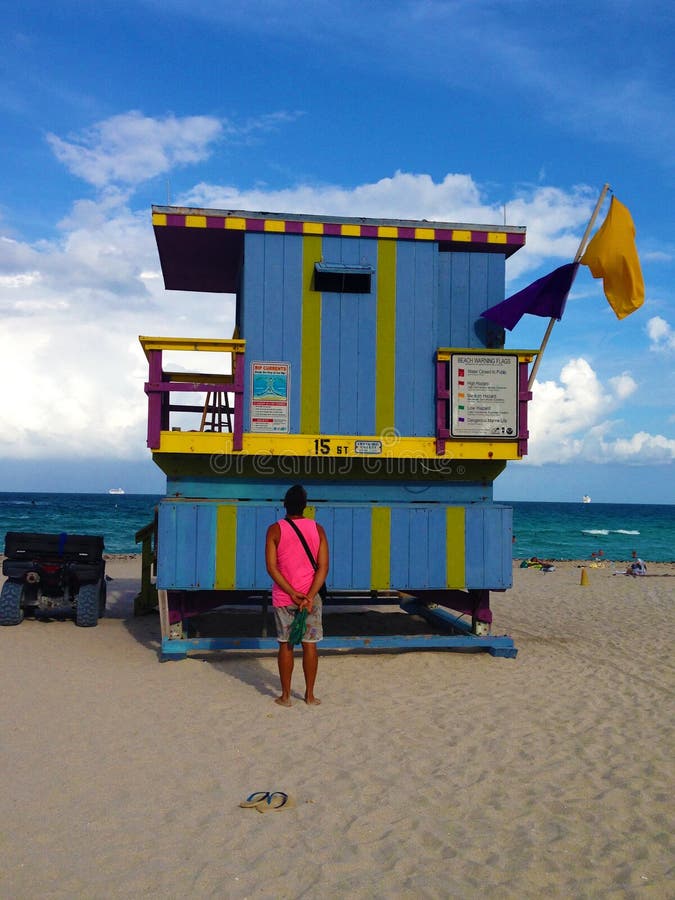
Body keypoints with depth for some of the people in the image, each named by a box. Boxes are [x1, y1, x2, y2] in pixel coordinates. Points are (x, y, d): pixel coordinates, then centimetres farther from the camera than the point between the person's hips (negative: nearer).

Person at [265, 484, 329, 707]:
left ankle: (285, 695, 14)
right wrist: (309, 596, -14)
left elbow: (271, 567, -12)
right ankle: (310, 694, 16)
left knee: (286, 645, 8)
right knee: (310, 644, 9)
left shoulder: (275, 530, -6)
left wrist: (293, 594, -12)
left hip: (283, 597, -1)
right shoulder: (317, 529, -2)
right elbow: (323, 567, -9)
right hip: (310, 596, 1)